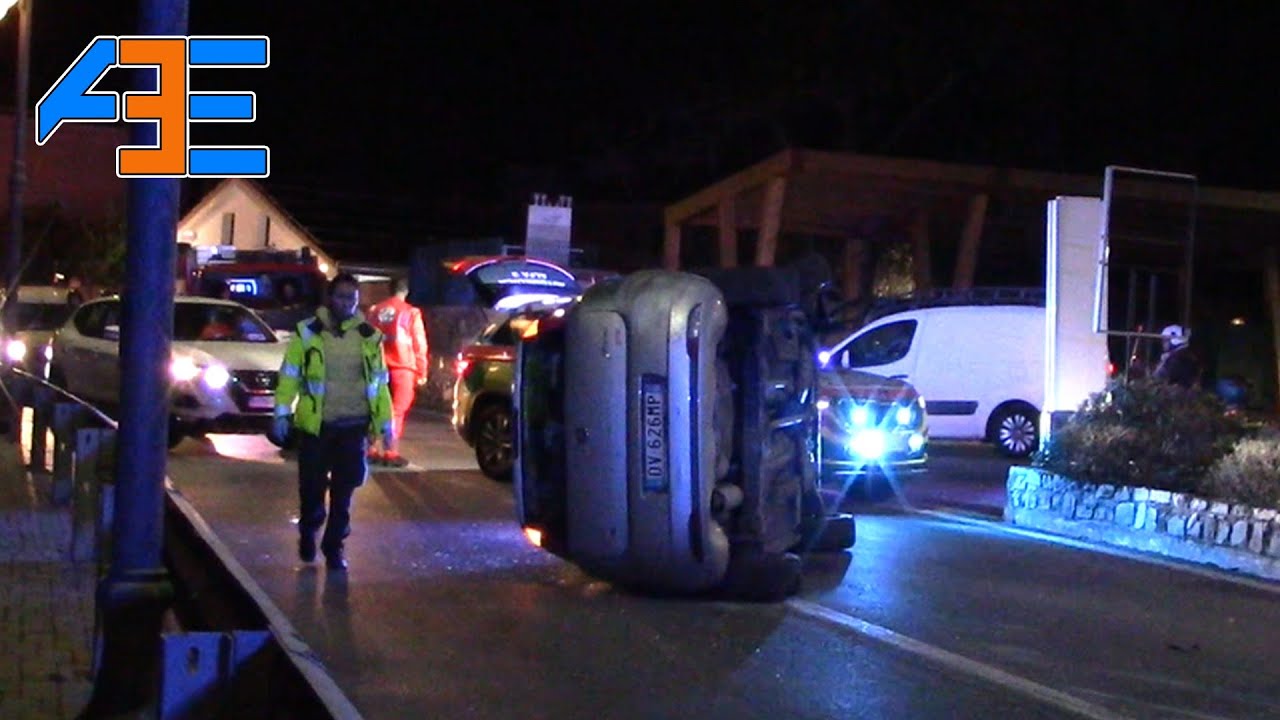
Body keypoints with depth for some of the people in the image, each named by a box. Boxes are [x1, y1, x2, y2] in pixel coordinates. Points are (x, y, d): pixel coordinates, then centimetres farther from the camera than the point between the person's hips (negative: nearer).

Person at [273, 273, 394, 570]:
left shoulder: (368, 336, 5)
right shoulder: (308, 333, -2)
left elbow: (379, 381, 10)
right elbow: (289, 375, -1)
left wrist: (385, 422, 9)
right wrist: (283, 413, -8)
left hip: (353, 426, 1)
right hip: (316, 425, -1)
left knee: (343, 491, 3)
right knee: (312, 486, 7)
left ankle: (334, 546, 15)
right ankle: (308, 533, 32)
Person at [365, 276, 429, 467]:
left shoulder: (375, 311, 8)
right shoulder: (411, 313, -4)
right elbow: (419, 344, -4)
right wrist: (422, 372, 2)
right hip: (402, 367, -4)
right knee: (397, 411, 1)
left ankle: (371, 450, 15)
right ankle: (391, 452, -2)